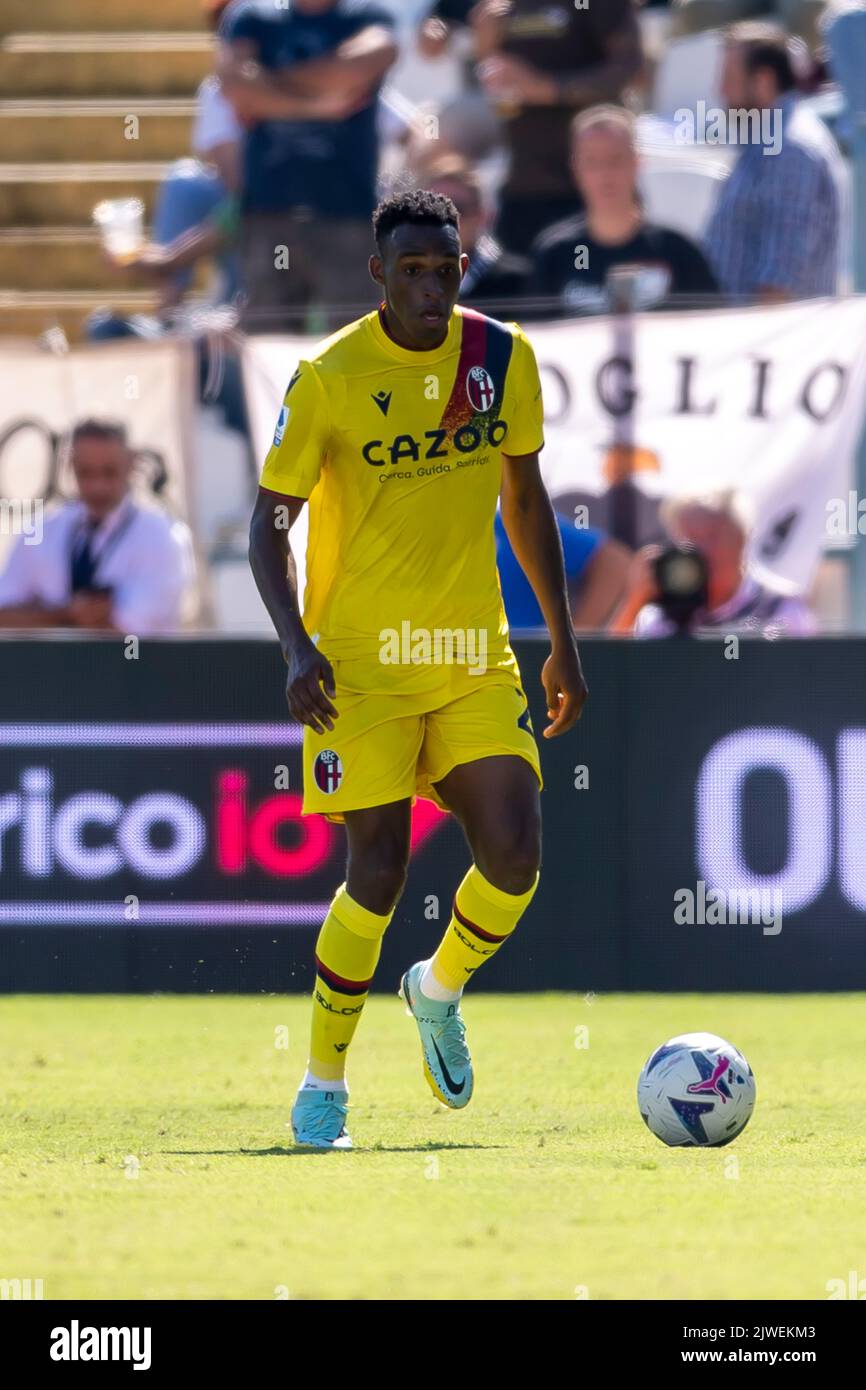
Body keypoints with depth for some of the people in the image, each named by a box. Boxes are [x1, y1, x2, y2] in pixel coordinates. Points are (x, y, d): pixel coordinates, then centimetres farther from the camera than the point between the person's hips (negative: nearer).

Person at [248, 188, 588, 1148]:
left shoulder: (502, 358, 2)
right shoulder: (329, 378, -11)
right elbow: (269, 523, -7)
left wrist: (562, 640, 15)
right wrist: (296, 645, -21)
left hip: (475, 655, 4)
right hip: (362, 661, -4)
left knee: (514, 856, -9)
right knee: (378, 872, -8)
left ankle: (441, 990, 24)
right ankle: (323, 1084, 11)